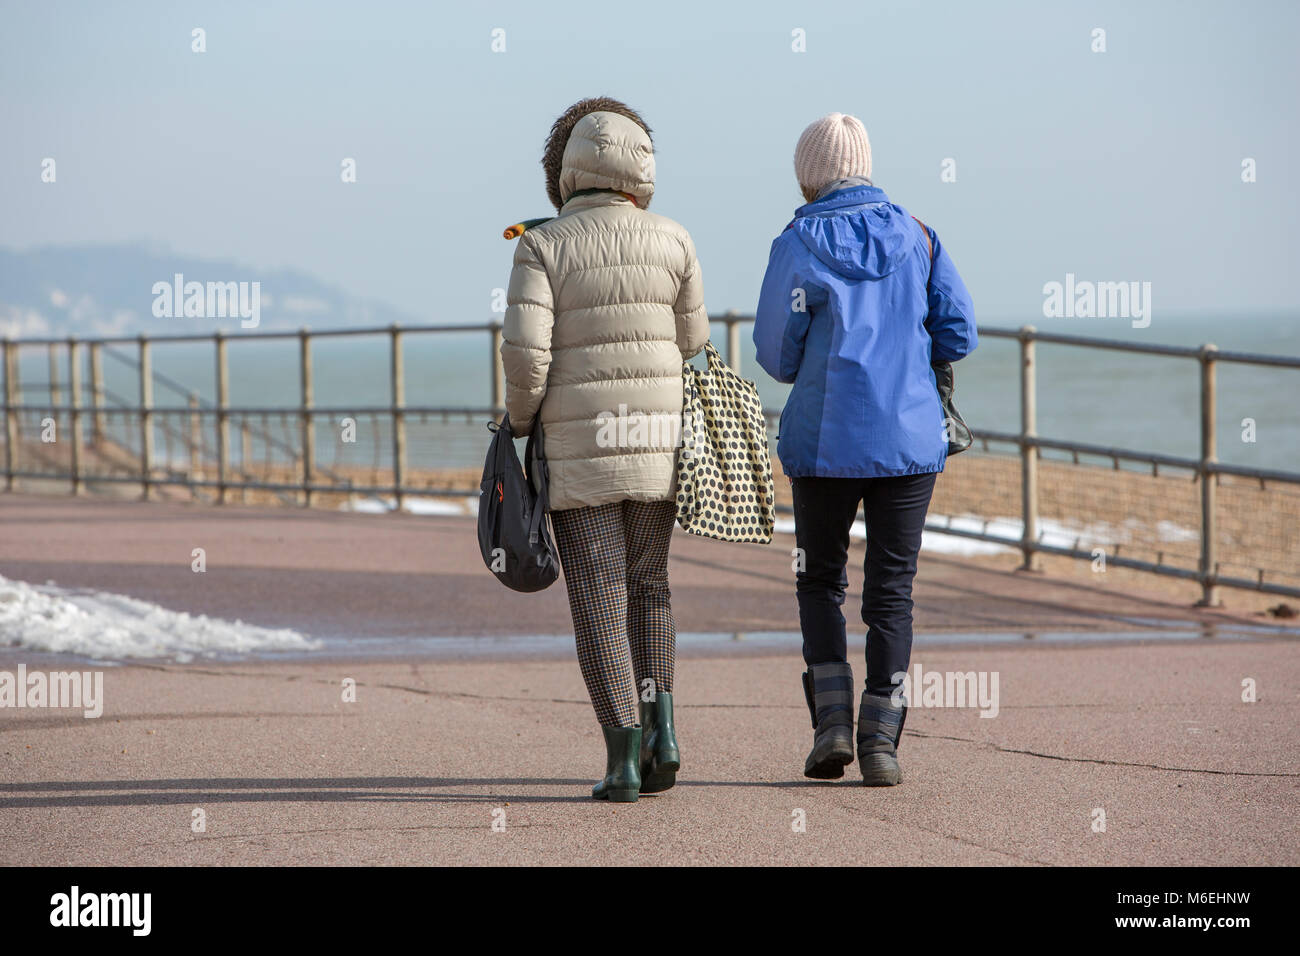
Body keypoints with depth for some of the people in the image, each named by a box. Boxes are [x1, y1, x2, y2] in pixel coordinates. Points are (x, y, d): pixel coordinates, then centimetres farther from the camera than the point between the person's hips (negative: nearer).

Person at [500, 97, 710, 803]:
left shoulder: (544, 247, -7)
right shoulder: (671, 242, 0)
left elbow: (524, 349, -15)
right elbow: (691, 342, 6)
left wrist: (522, 419, 2)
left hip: (577, 445, -2)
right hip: (656, 440, 2)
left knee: (599, 598, 1)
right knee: (647, 585, 18)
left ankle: (623, 757, -5)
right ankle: (660, 726, 4)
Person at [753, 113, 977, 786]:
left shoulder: (798, 248, -6)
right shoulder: (917, 238, 2)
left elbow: (777, 357, -2)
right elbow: (958, 335, 3)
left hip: (825, 444, -2)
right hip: (911, 439, 2)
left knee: (820, 579, 14)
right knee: (891, 587, 7)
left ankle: (833, 720, 1)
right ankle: (880, 741, 0)